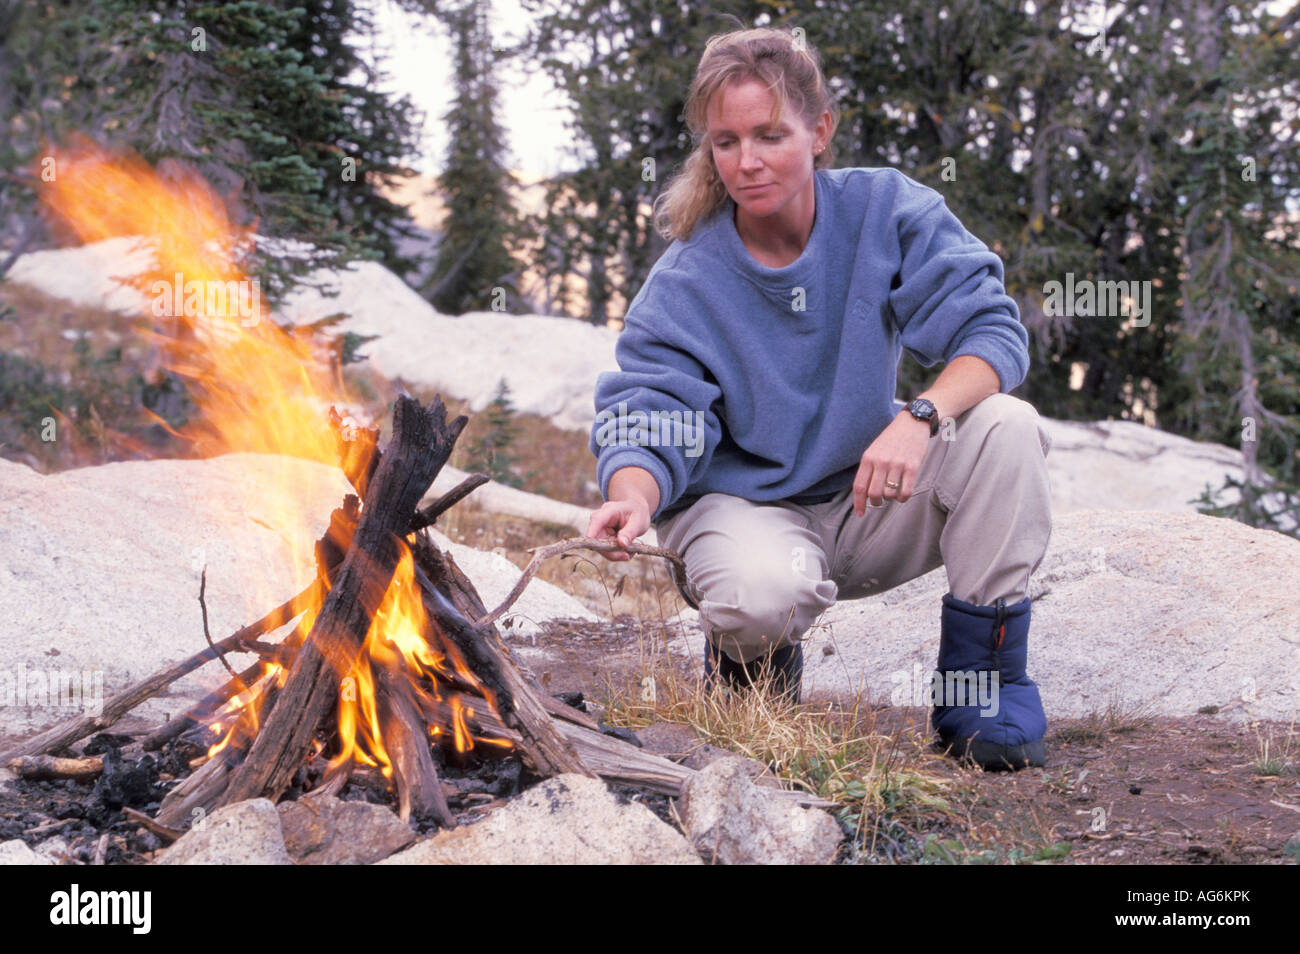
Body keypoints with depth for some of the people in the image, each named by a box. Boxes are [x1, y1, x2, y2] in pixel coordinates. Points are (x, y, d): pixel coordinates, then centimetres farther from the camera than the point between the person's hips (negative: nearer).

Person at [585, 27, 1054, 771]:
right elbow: (647, 419, -17)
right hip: (746, 507, -2)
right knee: (766, 595, -39)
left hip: (869, 502, 3)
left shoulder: (885, 211, -9)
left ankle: (981, 683, -14)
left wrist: (921, 417, -37)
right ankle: (752, 658, 2)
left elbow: (992, 330, -17)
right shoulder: (686, 282, -12)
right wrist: (634, 499, -41)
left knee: (1006, 427, -25)